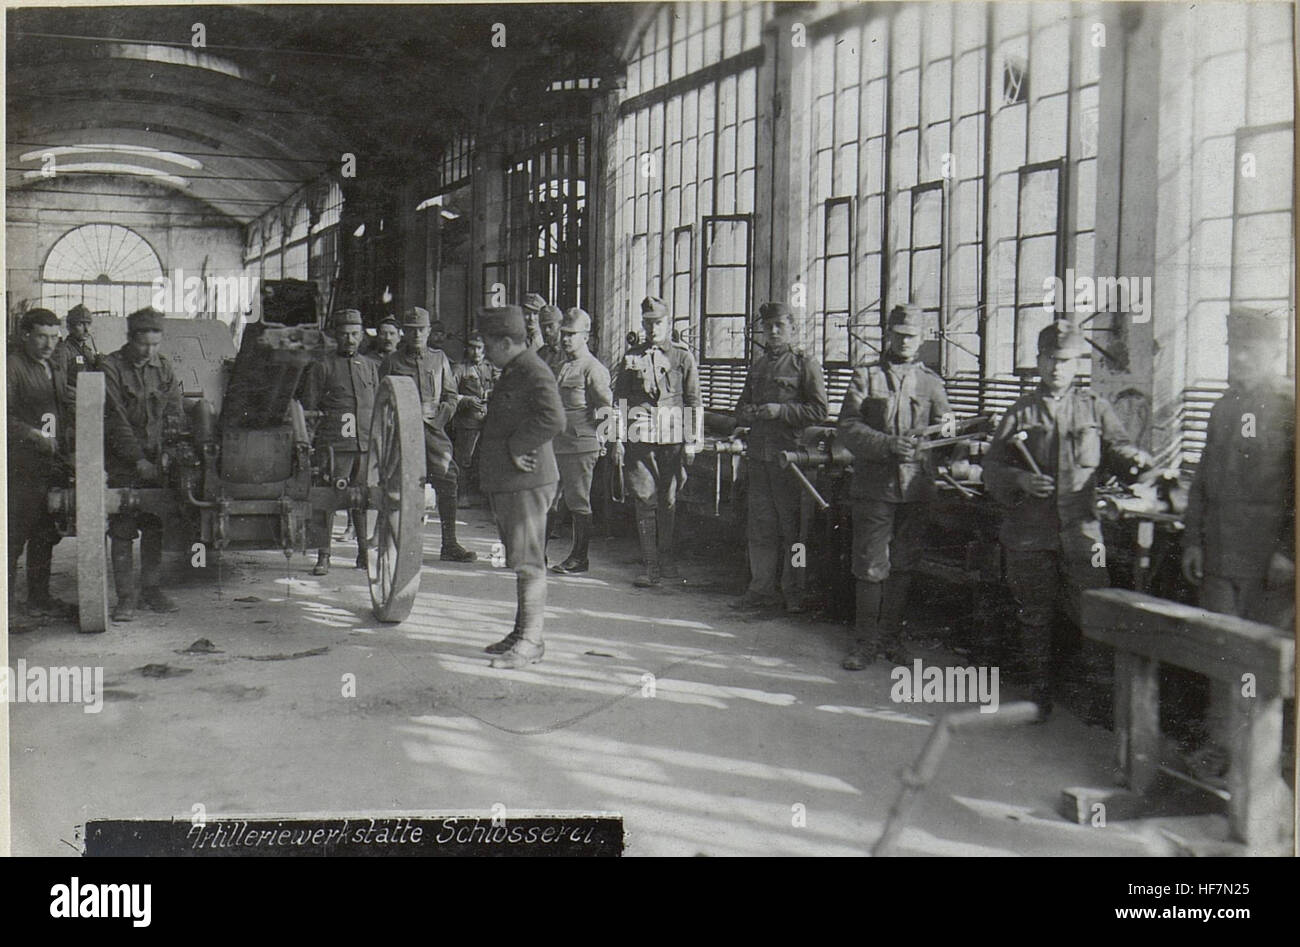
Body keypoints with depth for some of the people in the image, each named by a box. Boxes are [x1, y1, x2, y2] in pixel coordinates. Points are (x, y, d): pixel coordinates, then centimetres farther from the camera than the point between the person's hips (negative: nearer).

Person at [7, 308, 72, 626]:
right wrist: (33, 435, -22)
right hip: (21, 469, -8)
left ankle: (39, 598, 23)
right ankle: (5, 607, -4)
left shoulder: (56, 369, 18)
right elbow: (6, 415, -15)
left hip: (52, 466, 8)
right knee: (14, 538, -7)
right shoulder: (11, 365, -6)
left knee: (45, 536, 13)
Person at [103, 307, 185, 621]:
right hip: (122, 463, -4)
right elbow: (116, 421, -12)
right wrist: (138, 460, -16)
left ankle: (151, 588, 18)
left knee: (155, 526, 7)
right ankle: (126, 597, 1)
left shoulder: (164, 366, 6)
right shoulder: (111, 368, -8)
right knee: (122, 529, -4)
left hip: (156, 459, 4)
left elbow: (174, 412, 7)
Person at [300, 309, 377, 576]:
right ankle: (323, 556, -2)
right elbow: (309, 408, 4)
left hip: (367, 444, 4)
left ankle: (365, 553, 17)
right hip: (335, 444, -4)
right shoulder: (322, 367, 5)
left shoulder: (371, 367, 18)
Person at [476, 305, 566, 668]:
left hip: (526, 483, -11)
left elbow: (553, 420, -30)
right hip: (506, 483, 11)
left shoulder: (535, 373, -15)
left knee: (528, 563, -6)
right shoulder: (511, 372, 17)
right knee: (521, 562, 16)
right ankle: (523, 633, 24)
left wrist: (517, 445, -20)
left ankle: (530, 641, -2)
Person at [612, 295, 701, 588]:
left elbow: (694, 402, 4)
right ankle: (652, 567, 1)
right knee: (646, 499, -4)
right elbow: (619, 399, 10)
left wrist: (691, 441, -1)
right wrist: (617, 440, 3)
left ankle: (665, 558, 24)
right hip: (640, 437, 0)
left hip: (673, 437, 0)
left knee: (668, 500, 7)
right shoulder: (632, 357, 8)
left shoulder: (683, 356, 5)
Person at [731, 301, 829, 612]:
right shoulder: (758, 365, 18)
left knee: (792, 526, -1)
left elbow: (820, 410, -8)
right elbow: (741, 408, 25)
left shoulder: (806, 363, -2)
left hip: (790, 455, -6)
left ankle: (793, 593, 7)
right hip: (758, 455, 6)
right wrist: (747, 413, 2)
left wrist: (780, 411, -17)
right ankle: (761, 589, 16)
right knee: (760, 525, 8)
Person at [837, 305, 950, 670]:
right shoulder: (866, 377, 6)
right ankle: (865, 642, 6)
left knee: (903, 565, 9)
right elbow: (847, 427, -4)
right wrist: (888, 444, -19)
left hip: (916, 486, 3)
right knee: (871, 566, -3)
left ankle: (891, 637, 20)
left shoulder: (931, 381, 13)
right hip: (874, 485, -2)